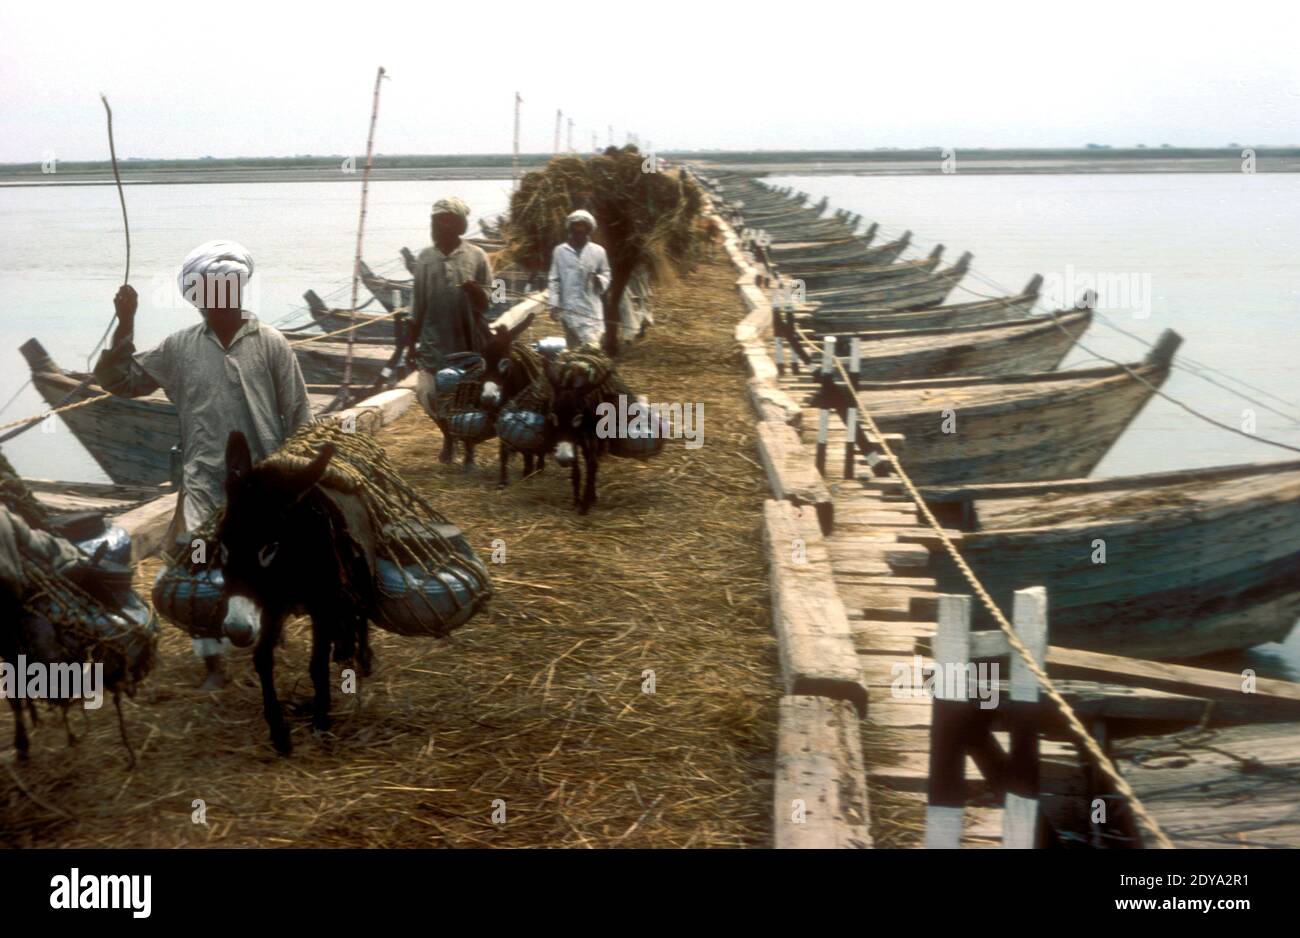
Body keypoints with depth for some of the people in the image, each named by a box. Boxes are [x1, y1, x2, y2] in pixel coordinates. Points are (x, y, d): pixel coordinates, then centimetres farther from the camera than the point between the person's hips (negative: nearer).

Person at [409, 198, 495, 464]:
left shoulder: (476, 256, -2)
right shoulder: (425, 258, 5)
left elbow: (484, 303, -3)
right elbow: (418, 305, 10)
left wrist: (474, 290, -25)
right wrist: (413, 342, 10)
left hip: (469, 344, -2)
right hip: (433, 343, 2)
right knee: (427, 394, -7)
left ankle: (469, 449, 23)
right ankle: (448, 435, 22)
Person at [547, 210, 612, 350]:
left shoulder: (598, 251, 5)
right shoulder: (560, 251, 7)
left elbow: (606, 275, 12)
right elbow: (554, 280, 8)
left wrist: (600, 280, -12)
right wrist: (554, 304, 0)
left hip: (591, 310, -1)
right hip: (569, 310, 1)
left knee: (592, 349, -9)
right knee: (574, 349, 4)